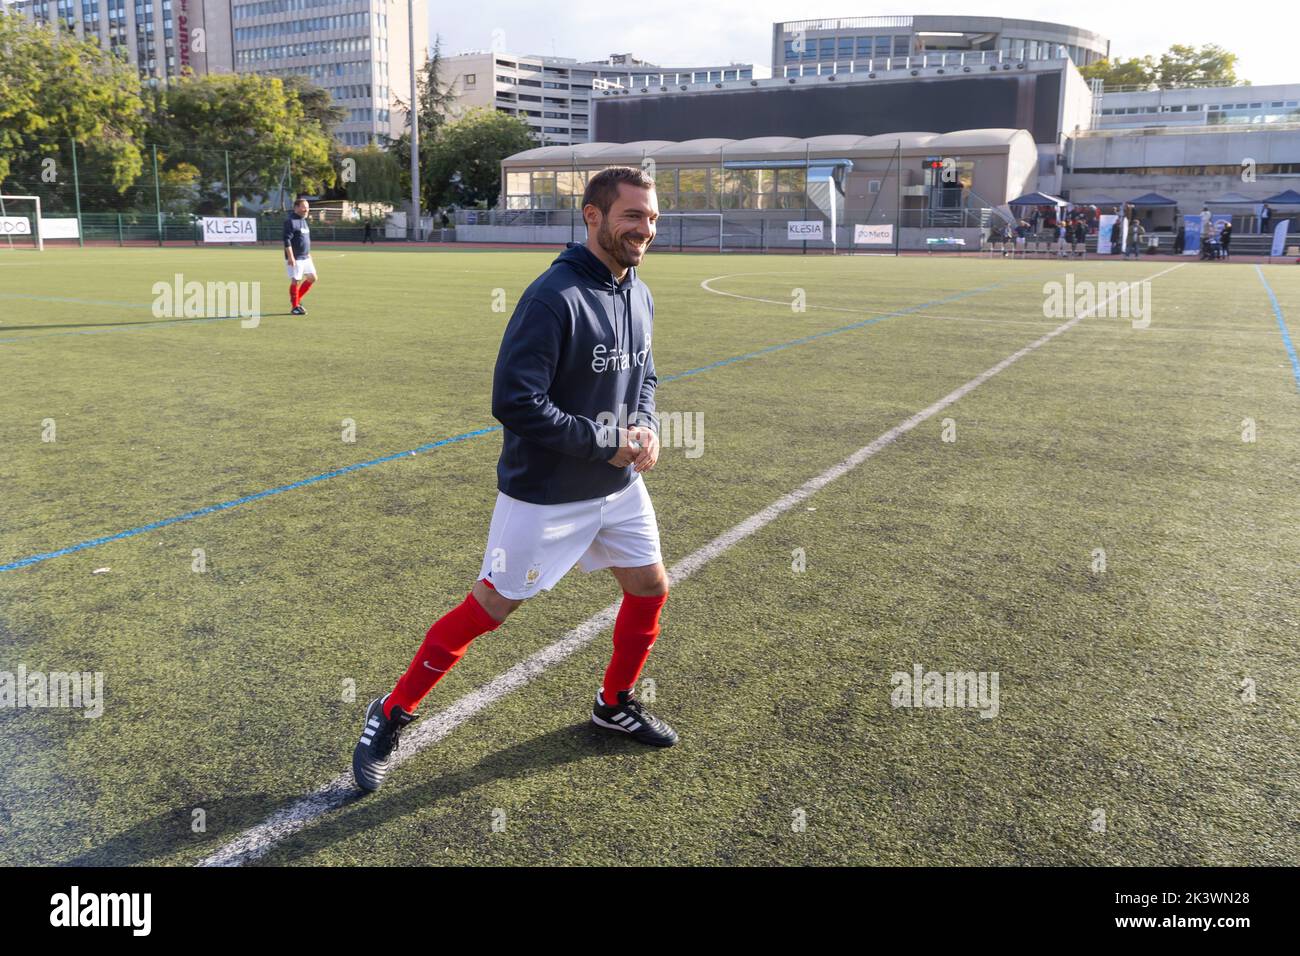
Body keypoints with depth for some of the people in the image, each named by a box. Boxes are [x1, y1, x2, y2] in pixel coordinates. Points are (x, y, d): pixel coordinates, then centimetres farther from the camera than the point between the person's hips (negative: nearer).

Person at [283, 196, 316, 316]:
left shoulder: (305, 221, 16)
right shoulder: (290, 221, -12)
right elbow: (287, 240, -18)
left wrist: (308, 253, 24)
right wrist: (290, 257, -22)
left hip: (305, 257, 9)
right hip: (295, 259, -9)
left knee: (312, 277, 8)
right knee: (296, 280, -6)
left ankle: (297, 299, 20)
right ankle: (294, 307, 4)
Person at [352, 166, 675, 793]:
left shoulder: (639, 296, 4)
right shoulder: (553, 297, -23)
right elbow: (515, 402, -27)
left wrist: (646, 426, -3)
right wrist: (605, 441, -21)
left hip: (618, 486, 8)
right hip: (543, 494, -8)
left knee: (650, 589, 14)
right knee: (491, 607, 1)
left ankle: (615, 706, 38)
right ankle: (391, 715, 20)